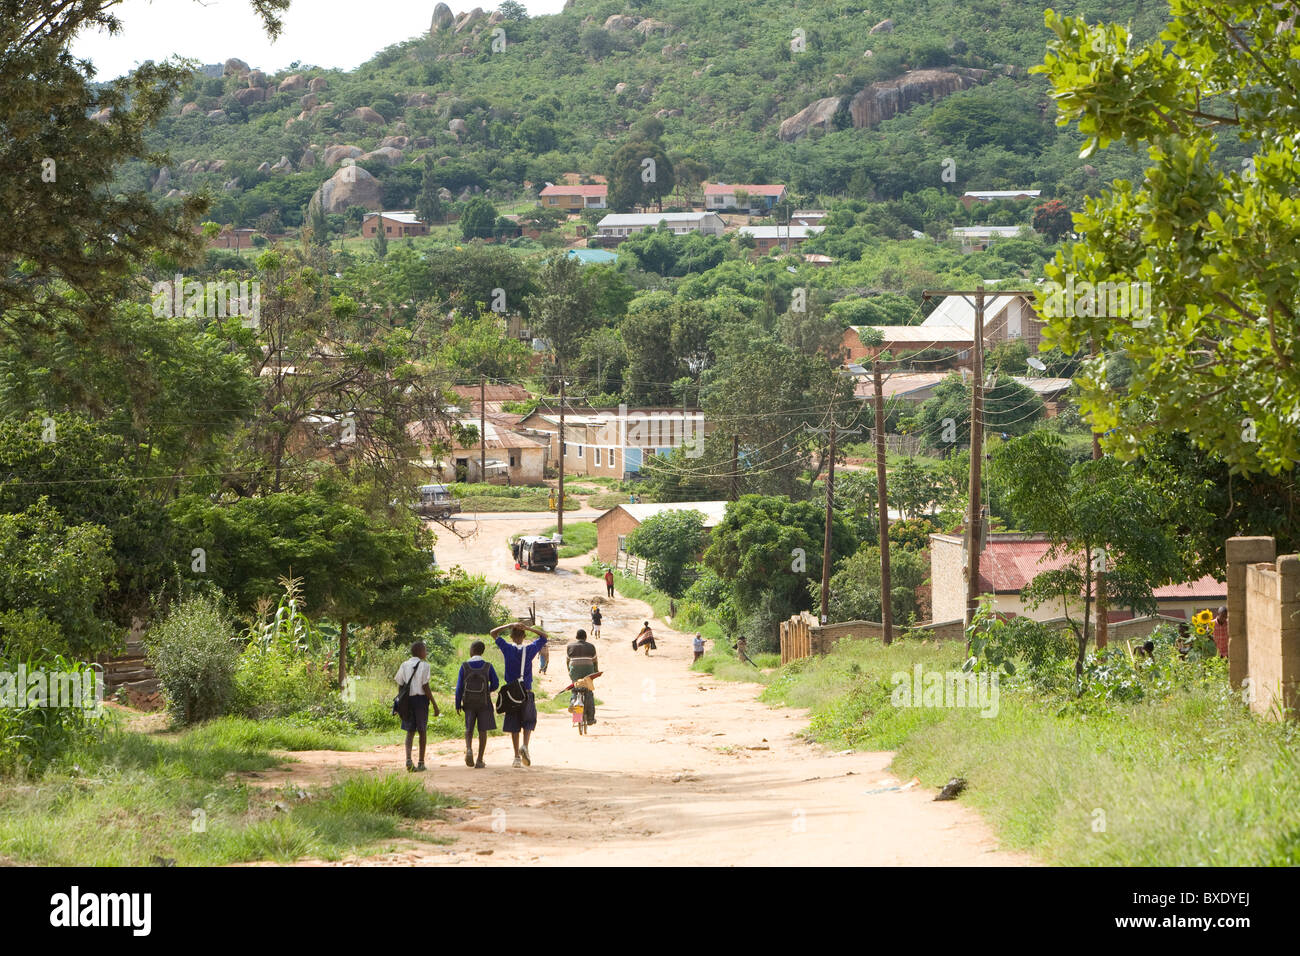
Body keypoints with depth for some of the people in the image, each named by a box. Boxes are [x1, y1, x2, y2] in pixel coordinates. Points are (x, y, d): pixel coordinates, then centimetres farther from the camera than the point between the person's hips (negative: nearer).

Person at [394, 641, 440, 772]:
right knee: (422, 731, 9)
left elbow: (400, 686, 7)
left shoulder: (404, 665, 7)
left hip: (407, 699, 4)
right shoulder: (424, 665, -7)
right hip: (420, 698, -4)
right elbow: (425, 687, -11)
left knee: (410, 731, 7)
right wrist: (435, 704, -8)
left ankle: (408, 759, -15)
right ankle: (421, 762, 12)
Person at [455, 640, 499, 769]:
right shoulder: (488, 667, -7)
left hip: (469, 703, 1)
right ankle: (480, 761, 4)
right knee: (483, 730, 6)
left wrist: (458, 705, 2)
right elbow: (495, 684, -1)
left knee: (469, 728, 15)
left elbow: (459, 687, -6)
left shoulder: (464, 666, -7)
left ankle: (469, 748, -12)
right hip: (484, 703, -1)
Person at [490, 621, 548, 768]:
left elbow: (493, 632, 6)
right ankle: (525, 746, -12)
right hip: (527, 692, 0)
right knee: (528, 722, 13)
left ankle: (517, 756, 2)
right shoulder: (529, 650, -3)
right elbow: (544, 636, 12)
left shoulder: (508, 649, -5)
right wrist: (528, 627, 0)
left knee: (513, 725, 5)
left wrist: (510, 625, 0)